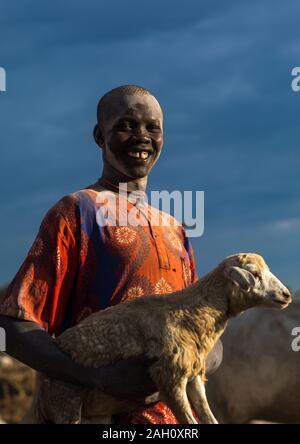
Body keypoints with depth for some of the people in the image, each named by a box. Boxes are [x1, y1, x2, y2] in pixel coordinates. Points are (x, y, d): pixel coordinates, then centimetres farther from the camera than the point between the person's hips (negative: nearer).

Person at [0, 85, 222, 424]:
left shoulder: (175, 231, 17)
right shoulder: (75, 211, -3)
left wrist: (206, 358, -5)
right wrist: (99, 379, -25)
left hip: (178, 411, 6)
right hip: (103, 414, -6)